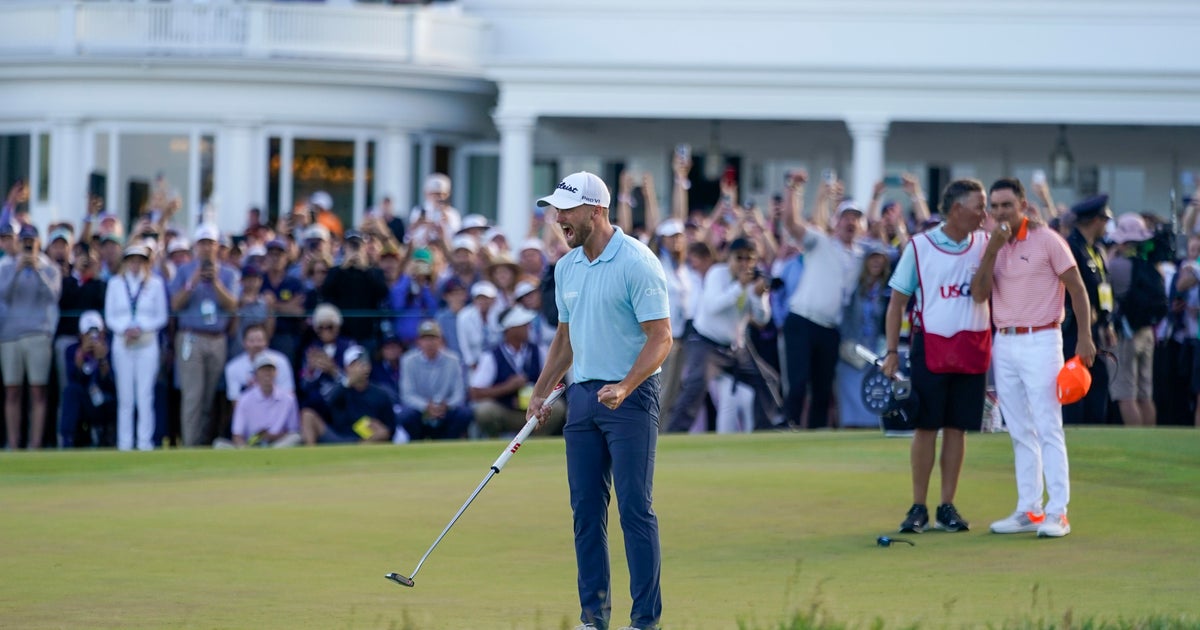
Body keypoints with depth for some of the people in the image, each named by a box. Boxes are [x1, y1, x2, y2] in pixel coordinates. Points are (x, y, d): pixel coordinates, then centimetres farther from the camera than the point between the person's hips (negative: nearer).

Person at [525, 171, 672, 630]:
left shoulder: (637, 263, -13)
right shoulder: (566, 268, 10)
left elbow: (661, 338, -16)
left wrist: (624, 389, -26)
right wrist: (541, 393, 16)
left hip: (631, 396, -7)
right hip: (582, 395, 7)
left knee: (635, 507, -7)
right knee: (586, 509, 6)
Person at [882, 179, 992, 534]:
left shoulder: (986, 244, 6)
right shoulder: (919, 247, -1)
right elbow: (897, 301, 2)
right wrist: (892, 351, -4)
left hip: (973, 349, 2)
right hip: (930, 348, -2)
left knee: (957, 427, 5)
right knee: (925, 427, 0)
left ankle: (947, 506, 10)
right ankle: (918, 507, 5)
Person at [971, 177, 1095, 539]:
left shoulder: (1046, 240, -7)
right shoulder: (992, 245, 9)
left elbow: (1076, 287, -6)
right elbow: (979, 295, -1)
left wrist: (1085, 338, -11)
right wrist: (992, 251, -12)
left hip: (1039, 342, -6)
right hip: (1004, 344, 6)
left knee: (1048, 429, -9)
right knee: (1020, 433, 9)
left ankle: (1057, 513, -9)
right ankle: (1028, 511, 13)